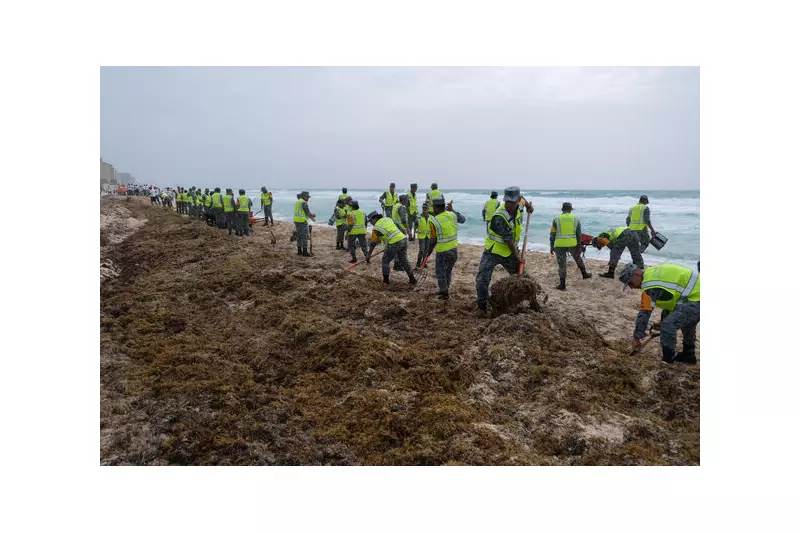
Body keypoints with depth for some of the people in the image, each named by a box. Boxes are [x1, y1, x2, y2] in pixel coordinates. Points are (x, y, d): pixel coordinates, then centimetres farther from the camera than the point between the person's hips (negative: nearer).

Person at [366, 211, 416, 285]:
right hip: (403, 239, 7)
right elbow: (398, 227, 22)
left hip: (394, 244, -7)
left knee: (385, 261, 12)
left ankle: (385, 280, 16)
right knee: (403, 260, 20)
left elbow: (373, 243, 3)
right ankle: (412, 279, 21)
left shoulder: (376, 227, -1)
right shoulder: (387, 219, 16)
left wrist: (369, 255, 13)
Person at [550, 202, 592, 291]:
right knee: (578, 259, 27)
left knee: (562, 265, 4)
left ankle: (562, 285, 6)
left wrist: (551, 246, 7)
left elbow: (552, 234, 0)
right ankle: (584, 274, 43)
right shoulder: (576, 219, 5)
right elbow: (579, 234, 5)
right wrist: (579, 247, 10)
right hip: (572, 244, 2)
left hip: (559, 245, -1)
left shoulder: (556, 219, 0)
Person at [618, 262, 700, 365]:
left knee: (668, 325, -13)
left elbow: (644, 313, -15)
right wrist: (663, 320, 30)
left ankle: (668, 362, -1)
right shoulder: (653, 271, 13)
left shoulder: (650, 284, -17)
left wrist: (637, 337, -7)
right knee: (687, 323, 30)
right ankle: (688, 356, 45)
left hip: (696, 298, -11)